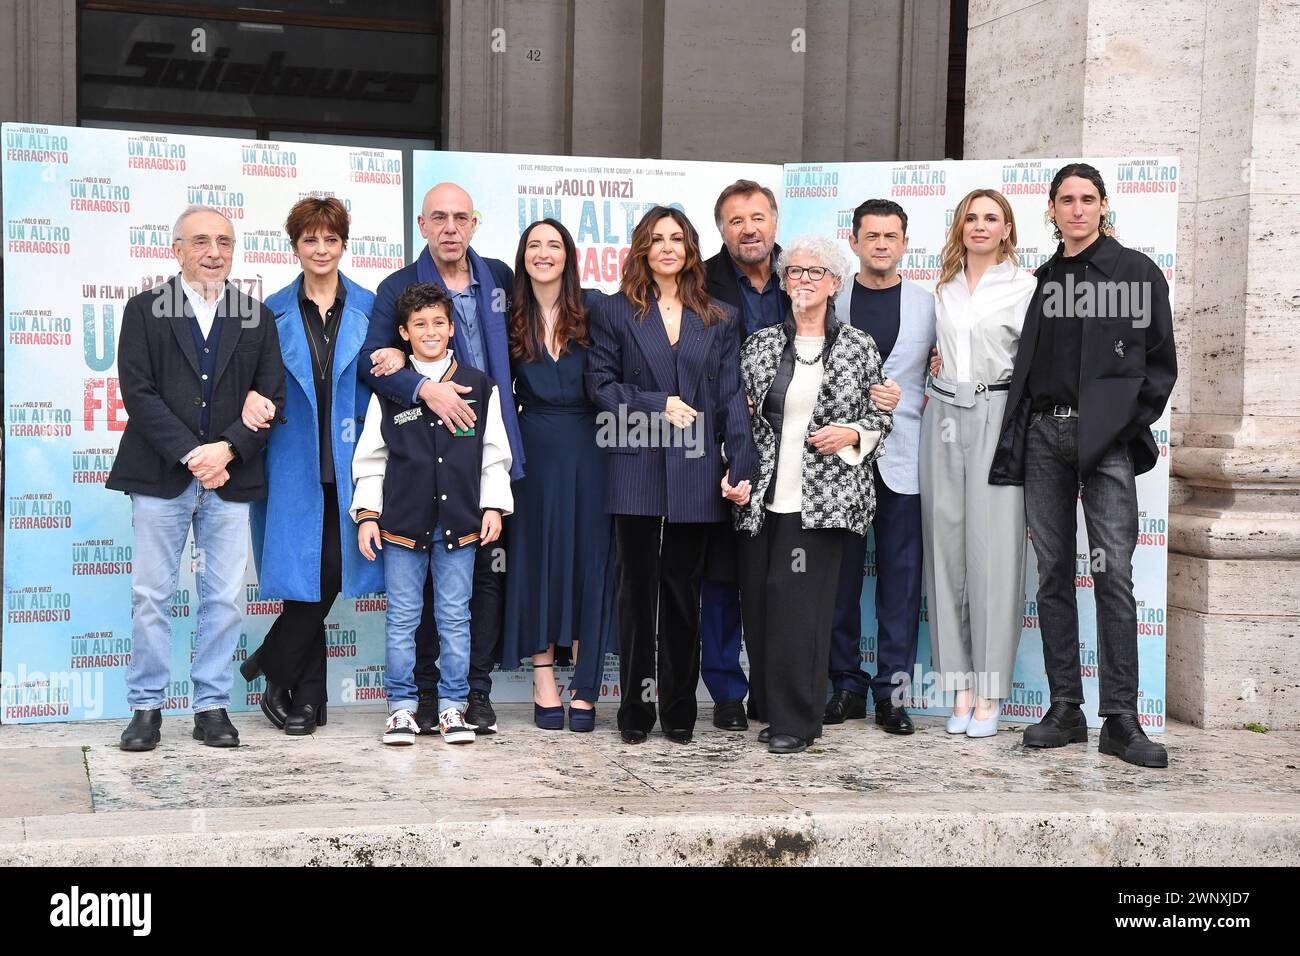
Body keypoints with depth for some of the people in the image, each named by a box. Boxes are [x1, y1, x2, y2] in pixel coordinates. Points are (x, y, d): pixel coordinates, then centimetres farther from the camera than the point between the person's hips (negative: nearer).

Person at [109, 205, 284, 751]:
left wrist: (226, 449, -11)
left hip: (230, 477, 2)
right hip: (160, 476, -2)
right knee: (151, 597, 1)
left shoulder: (257, 316, 11)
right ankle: (146, 708, 10)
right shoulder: (144, 310, 5)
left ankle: (213, 706, 12)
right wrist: (191, 454, -13)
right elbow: (138, 392, -4)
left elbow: (271, 396, 5)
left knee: (224, 598, 3)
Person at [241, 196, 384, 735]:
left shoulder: (368, 308, 8)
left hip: (347, 462, 1)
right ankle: (306, 697, 10)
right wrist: (252, 398, -11)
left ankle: (271, 667, 16)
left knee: (332, 574, -3)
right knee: (309, 579, -4)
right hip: (294, 463, -1)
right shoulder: (275, 311, 8)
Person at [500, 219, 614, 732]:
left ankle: (583, 690, 6)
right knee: (537, 559, 3)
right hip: (535, 450, 1)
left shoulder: (594, 308, 1)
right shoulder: (512, 317, 6)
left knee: (589, 559, 0)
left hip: (588, 448, -1)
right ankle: (544, 686, 10)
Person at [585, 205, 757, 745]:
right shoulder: (614, 312, 7)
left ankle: (679, 710, 15)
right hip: (637, 471, -1)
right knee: (638, 589, 4)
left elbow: (731, 397, 5)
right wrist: (657, 405, -12)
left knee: (683, 590, 6)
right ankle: (634, 709, 11)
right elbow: (601, 383, 0)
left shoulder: (718, 320, 12)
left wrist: (742, 466, -5)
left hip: (695, 472, 1)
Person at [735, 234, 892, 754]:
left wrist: (852, 434, -9)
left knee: (798, 602, -8)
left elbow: (880, 419, 10)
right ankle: (773, 708, 17)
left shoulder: (858, 347, 5)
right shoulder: (760, 345, 10)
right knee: (759, 603, 3)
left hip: (821, 498, -3)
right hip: (764, 497, 3)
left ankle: (796, 720, 1)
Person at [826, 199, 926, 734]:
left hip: (902, 459, 0)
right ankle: (846, 686, 13)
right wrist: (862, 394, -10)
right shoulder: (830, 303, 7)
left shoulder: (928, 304, 8)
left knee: (900, 579, 1)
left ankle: (892, 690, 8)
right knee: (840, 576, 3)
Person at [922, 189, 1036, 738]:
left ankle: (990, 692, 0)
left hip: (997, 416, -5)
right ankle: (960, 684, 9)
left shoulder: (1024, 287, 1)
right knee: (946, 544, 2)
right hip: (943, 417, 5)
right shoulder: (944, 288, 16)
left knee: (993, 549, -7)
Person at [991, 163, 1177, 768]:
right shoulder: (1046, 279, 17)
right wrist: (1016, 437, 7)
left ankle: (1120, 719, -7)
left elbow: (1160, 359, 3)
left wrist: (1134, 423, -6)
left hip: (1104, 438, -4)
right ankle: (1065, 709, 10)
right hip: (1044, 433, 4)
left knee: (1113, 574, -10)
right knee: (1053, 574, 4)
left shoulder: (1136, 271, 4)